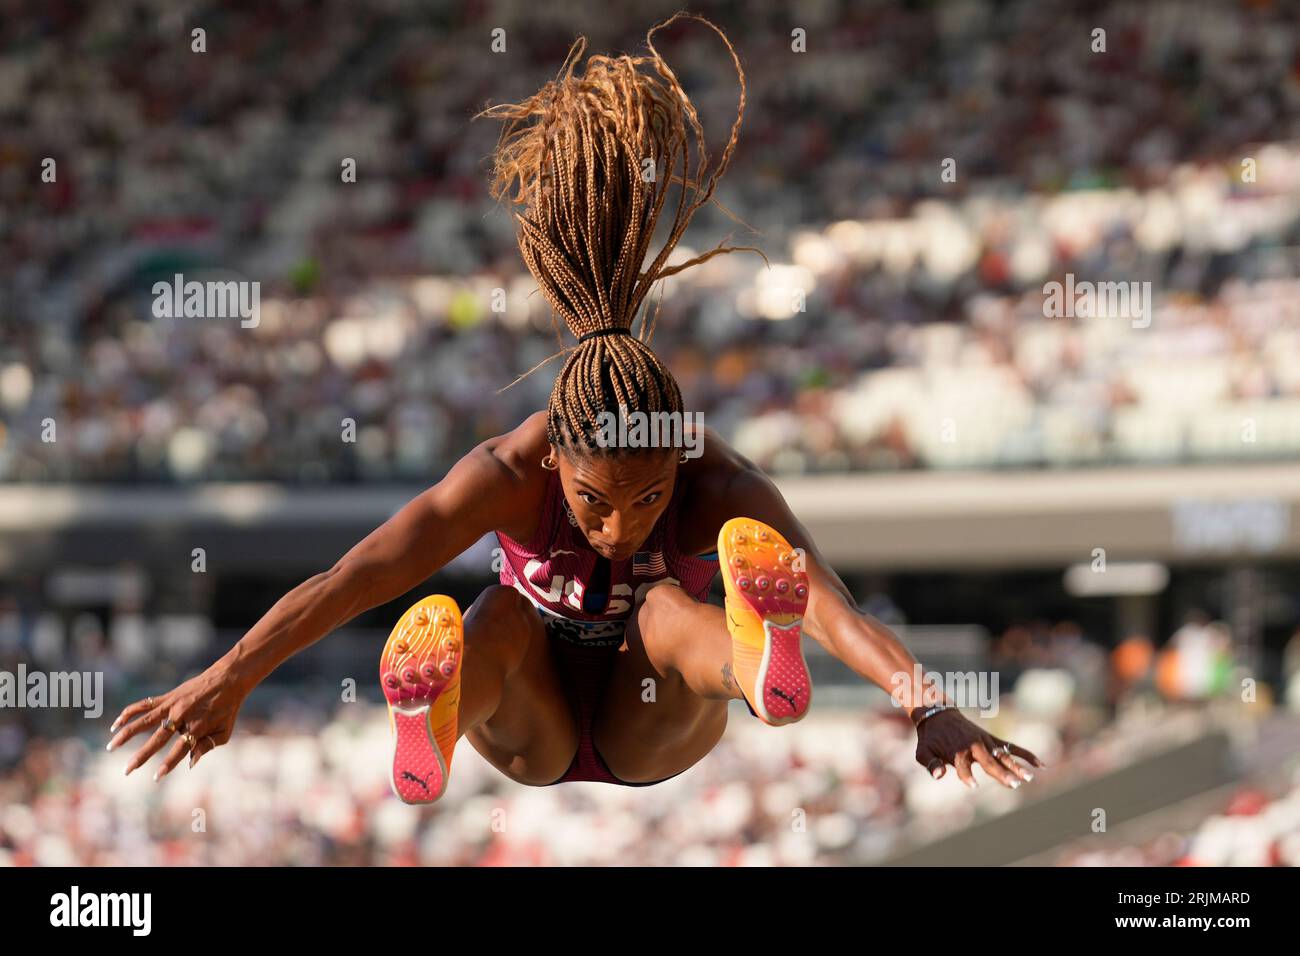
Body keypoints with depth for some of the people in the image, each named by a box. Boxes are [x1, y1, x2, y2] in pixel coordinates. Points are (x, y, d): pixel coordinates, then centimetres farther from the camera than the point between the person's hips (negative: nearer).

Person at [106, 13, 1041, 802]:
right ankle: (431, 728, -68)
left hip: (653, 735, -1)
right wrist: (228, 680, -49)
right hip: (536, 731, 1)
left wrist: (928, 706, -63)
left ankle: (761, 665, -71)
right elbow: (354, 577, -38)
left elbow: (833, 603, -45)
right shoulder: (509, 473, -28)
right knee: (502, 615, -33)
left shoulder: (721, 485, -29)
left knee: (671, 610, -35)